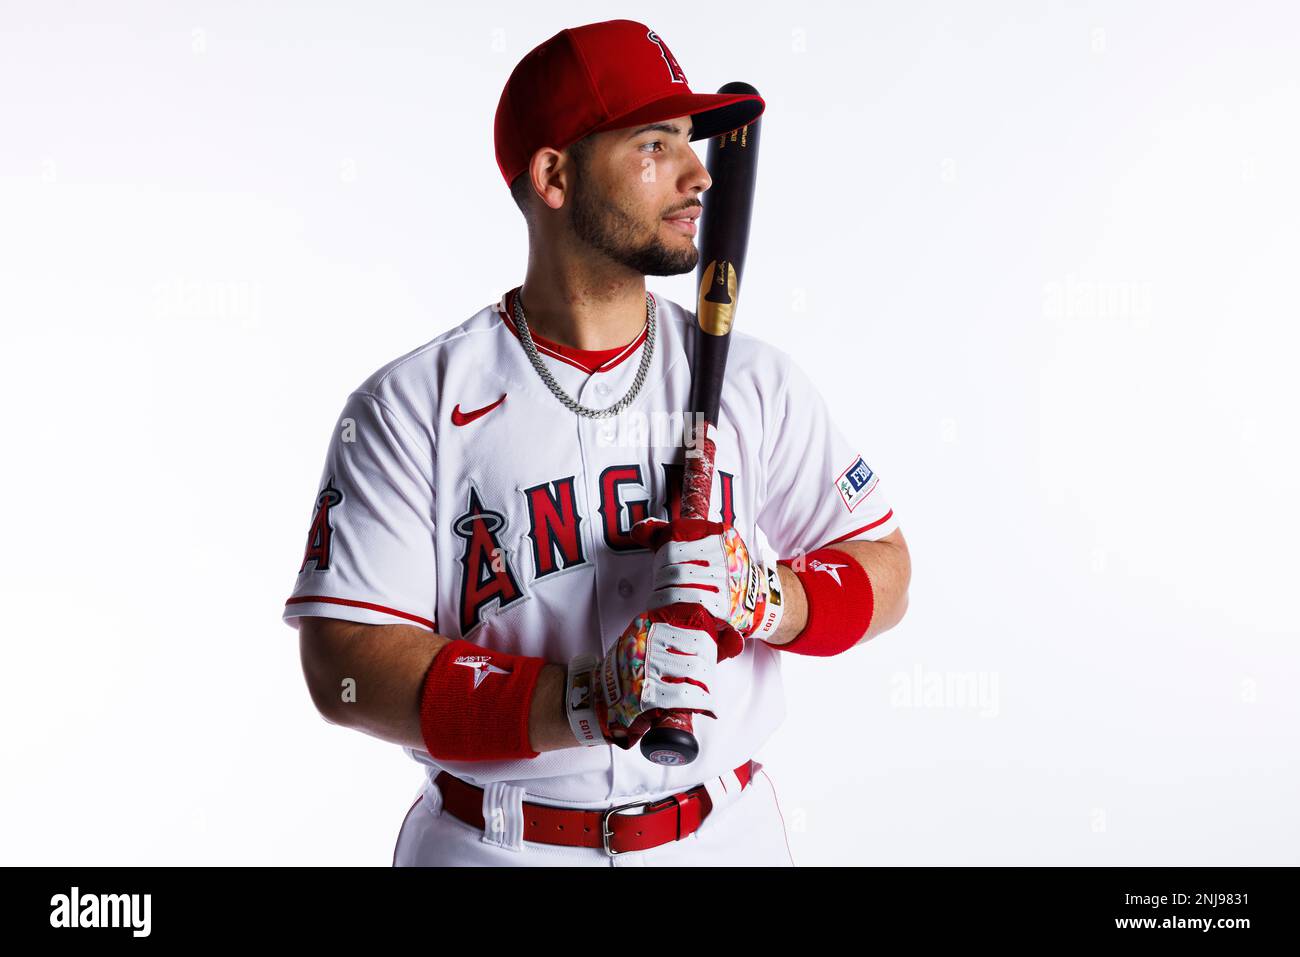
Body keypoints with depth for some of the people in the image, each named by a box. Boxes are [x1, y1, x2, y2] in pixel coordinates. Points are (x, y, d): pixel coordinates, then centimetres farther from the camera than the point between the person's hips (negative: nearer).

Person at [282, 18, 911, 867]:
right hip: (493, 845, -2)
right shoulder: (409, 405, -9)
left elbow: (885, 574, 3)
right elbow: (346, 666, -15)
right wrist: (582, 704, -26)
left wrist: (761, 596, -18)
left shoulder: (755, 381, 0)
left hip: (724, 835, 3)